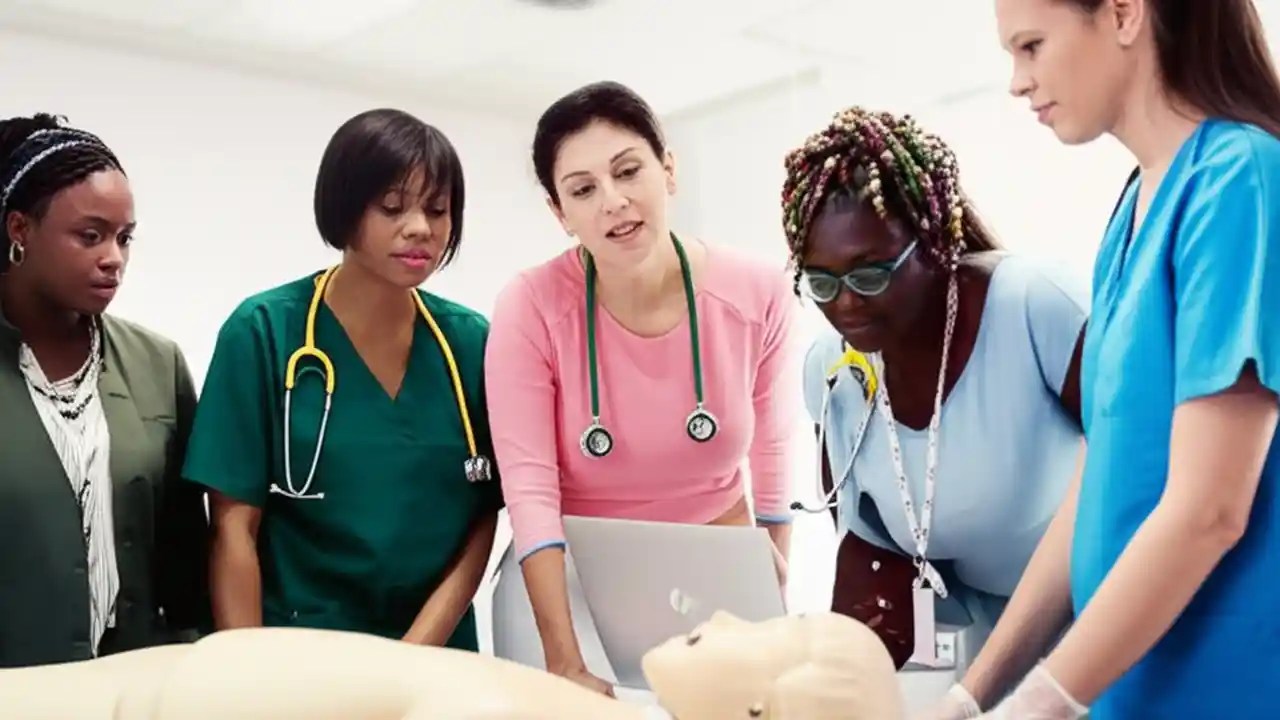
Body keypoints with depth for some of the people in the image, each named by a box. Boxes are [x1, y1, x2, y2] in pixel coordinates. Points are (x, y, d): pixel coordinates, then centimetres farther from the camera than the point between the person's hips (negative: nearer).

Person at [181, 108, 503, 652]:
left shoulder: (471, 341, -3)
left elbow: (483, 519, -3)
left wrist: (413, 658, -14)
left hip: (439, 658, 3)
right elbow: (234, 528, -9)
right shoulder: (264, 331, -10)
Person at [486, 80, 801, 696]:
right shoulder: (530, 307, -18)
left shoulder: (759, 295, -12)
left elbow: (770, 458, -1)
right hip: (568, 581, -1)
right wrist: (566, 663, -30)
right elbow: (530, 488, -23)